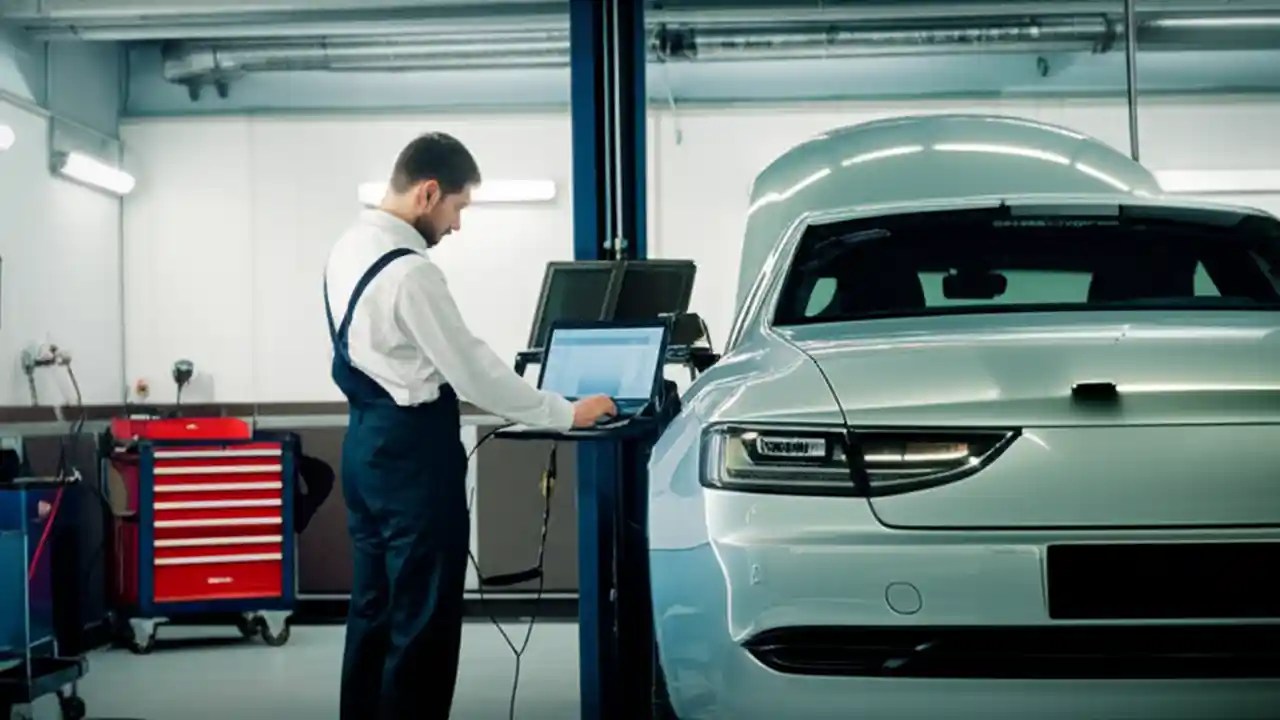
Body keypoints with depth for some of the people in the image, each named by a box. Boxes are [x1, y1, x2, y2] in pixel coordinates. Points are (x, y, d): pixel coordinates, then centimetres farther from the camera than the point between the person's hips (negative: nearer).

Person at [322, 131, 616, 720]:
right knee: (423, 622, 0)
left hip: (367, 441, 10)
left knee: (374, 609, 17)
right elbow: (469, 364, -19)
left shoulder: (349, 247, 7)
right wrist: (565, 414, -10)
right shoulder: (409, 272, -21)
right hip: (411, 450, -10)